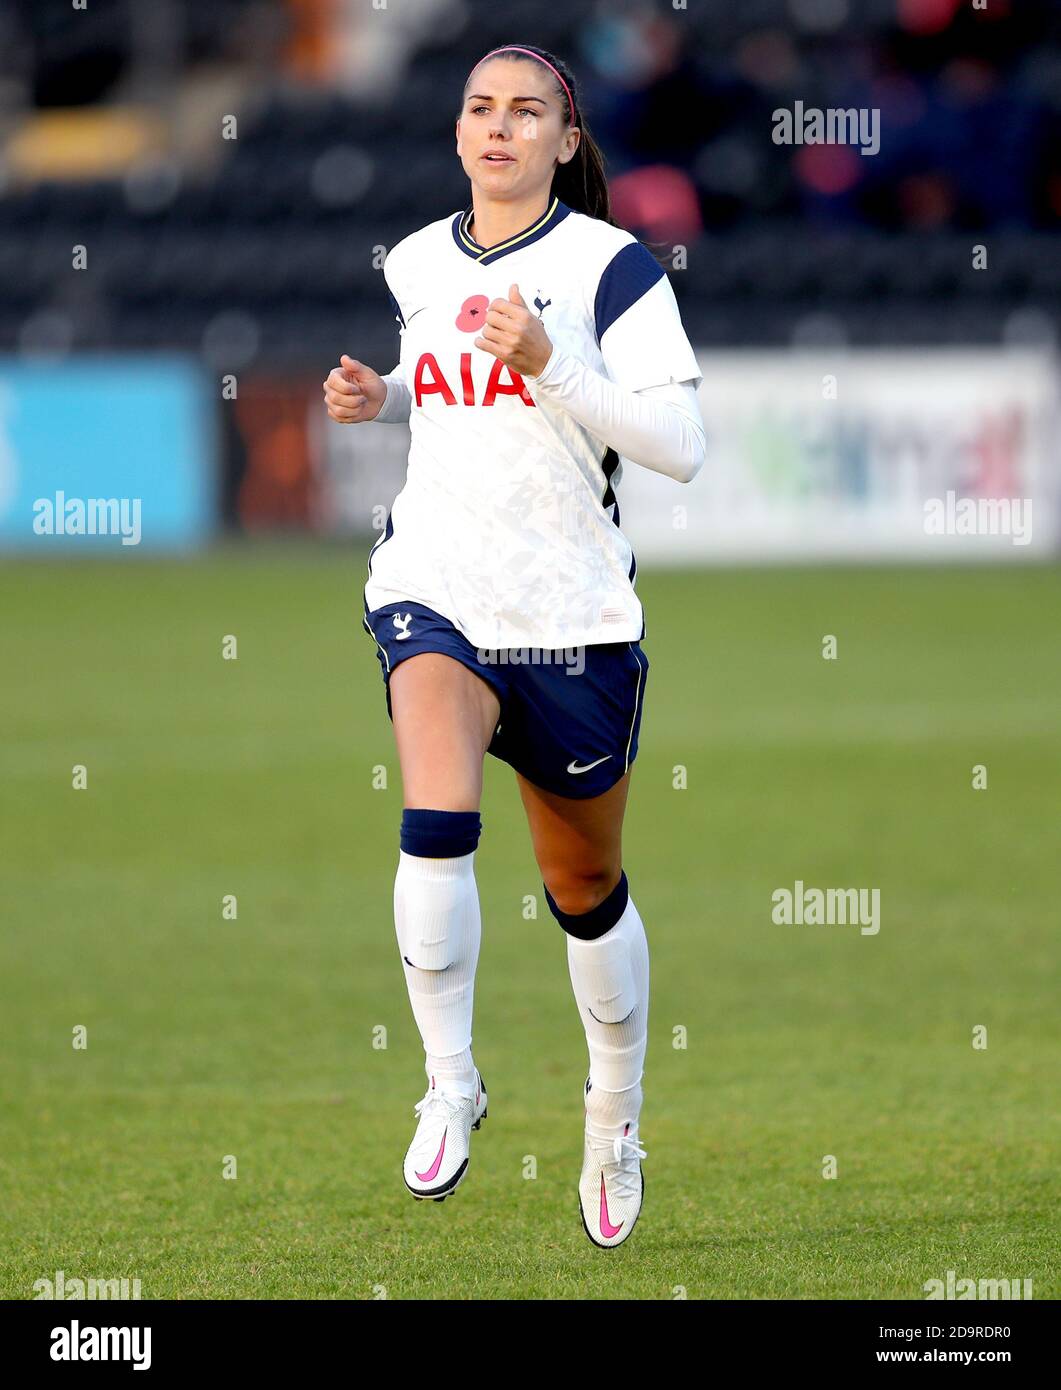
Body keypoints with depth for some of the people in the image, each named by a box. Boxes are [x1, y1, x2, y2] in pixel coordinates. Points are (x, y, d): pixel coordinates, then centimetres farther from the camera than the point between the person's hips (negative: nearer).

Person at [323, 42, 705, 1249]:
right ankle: (449, 1083, -14)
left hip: (573, 615, -2)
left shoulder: (611, 265, -9)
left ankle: (617, 1113, 35)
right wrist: (376, 399, 6)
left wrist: (550, 369, -25)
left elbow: (681, 447, -15)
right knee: (437, 823, -26)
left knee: (586, 891, 12)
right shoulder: (416, 267, 7)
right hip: (433, 593, 2)